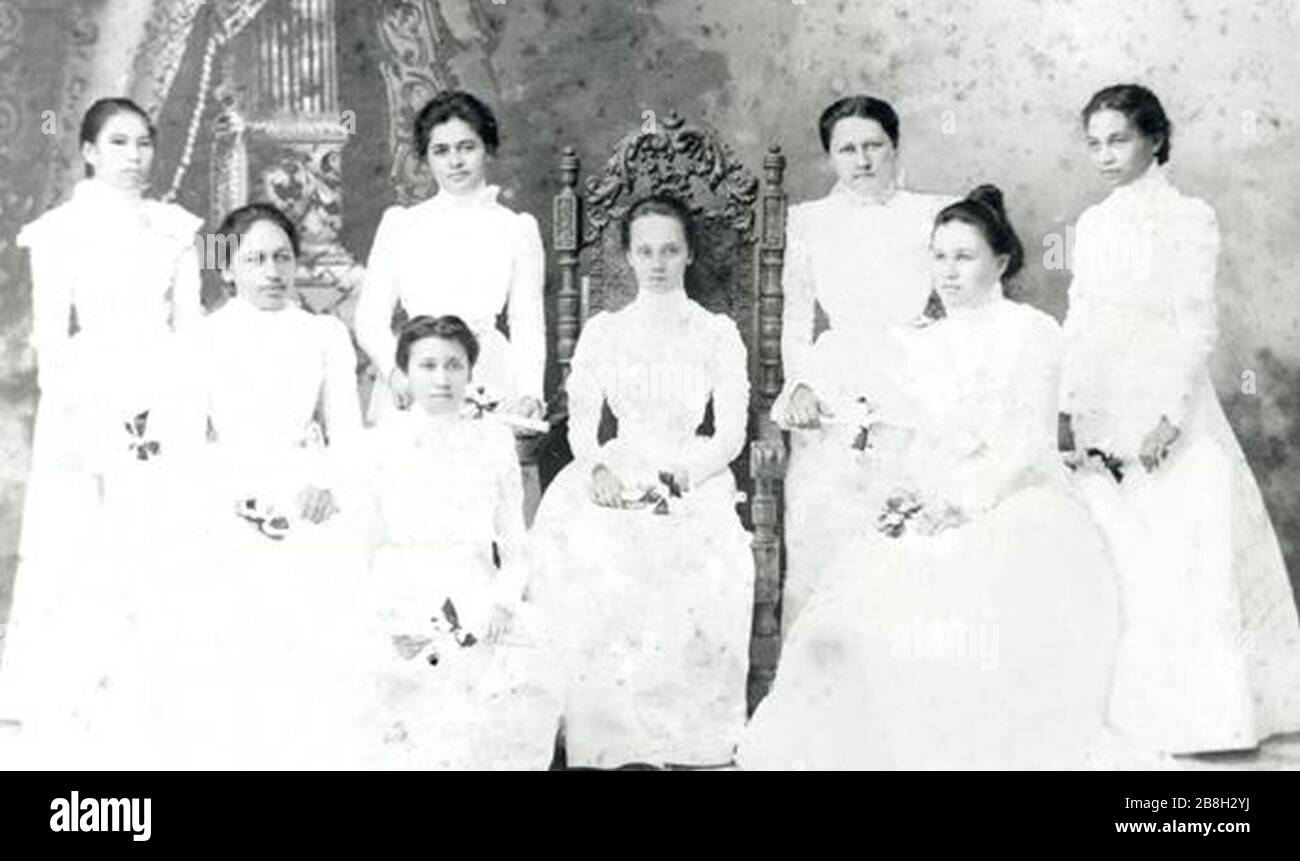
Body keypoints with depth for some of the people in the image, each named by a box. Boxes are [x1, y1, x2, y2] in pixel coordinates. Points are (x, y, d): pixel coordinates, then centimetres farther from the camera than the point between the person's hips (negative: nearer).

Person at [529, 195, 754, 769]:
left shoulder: (718, 333, 10)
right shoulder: (601, 331, 15)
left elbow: (731, 435, 4)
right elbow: (580, 423, 10)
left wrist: (676, 479, -14)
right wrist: (596, 469, -12)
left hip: (693, 483, -1)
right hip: (616, 481, 2)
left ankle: (684, 744, -16)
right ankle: (603, 742, -17)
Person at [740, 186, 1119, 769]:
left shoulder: (1031, 332, 8)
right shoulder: (914, 345, 21)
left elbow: (1027, 444, -2)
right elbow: (891, 453, 15)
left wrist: (960, 500, -14)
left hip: (1008, 509, -4)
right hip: (920, 518, 4)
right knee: (846, 627, -20)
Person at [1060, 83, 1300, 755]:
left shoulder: (1188, 218, -3)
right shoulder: (1091, 225, 13)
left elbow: (1197, 328, -8)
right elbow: (1079, 324, 13)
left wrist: (1170, 417, -17)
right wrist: (1067, 411, 3)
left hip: (1164, 409, -5)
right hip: (1101, 419, 5)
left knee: (1182, 559, -3)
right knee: (1117, 563, 4)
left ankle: (1196, 718, 9)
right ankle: (1137, 710, 14)